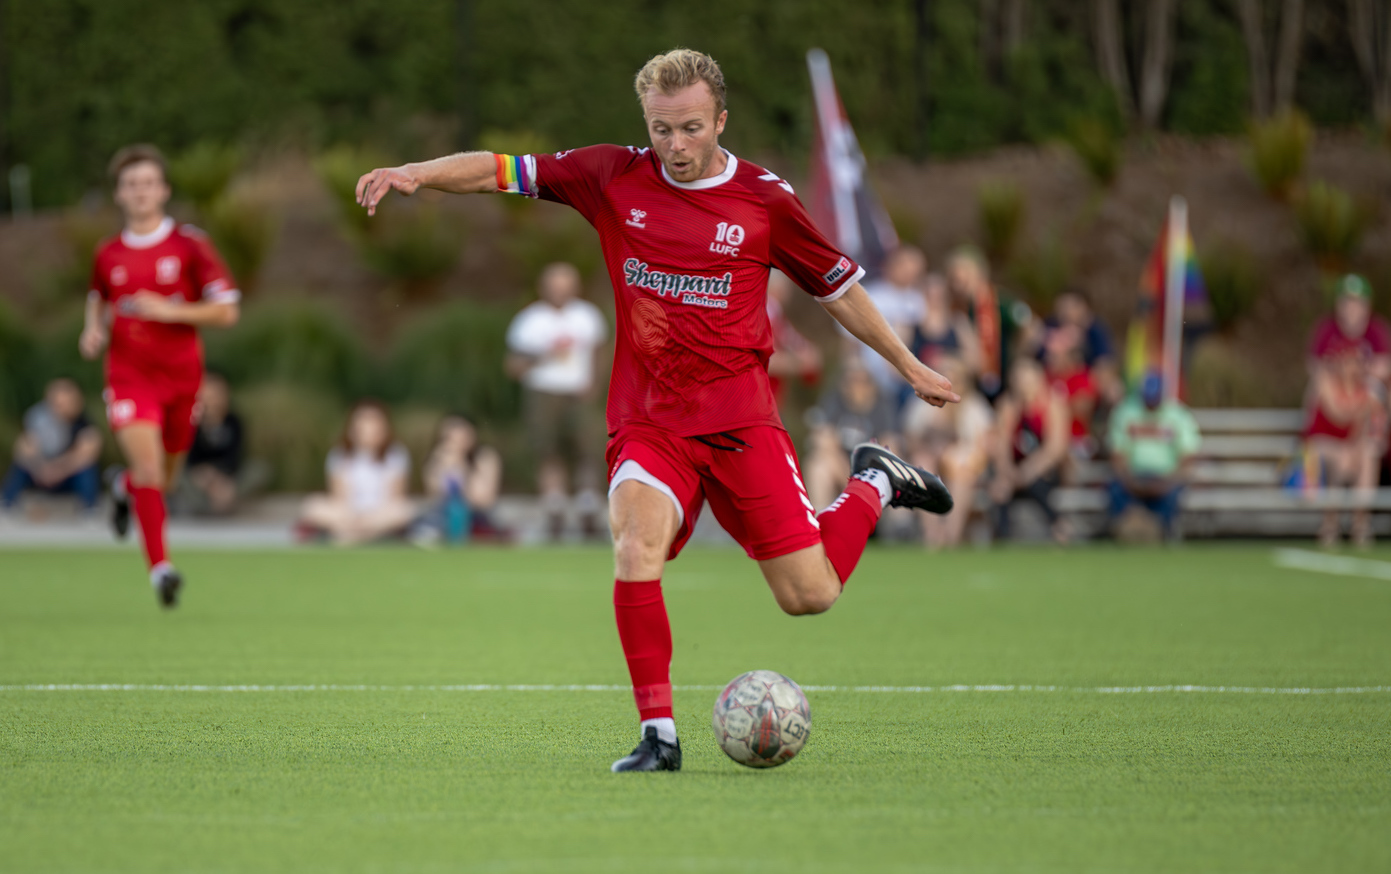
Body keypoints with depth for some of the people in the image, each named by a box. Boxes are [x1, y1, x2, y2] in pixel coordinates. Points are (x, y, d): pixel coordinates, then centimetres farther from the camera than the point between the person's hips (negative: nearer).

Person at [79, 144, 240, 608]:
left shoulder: (190, 245, -4)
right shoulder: (107, 255, 5)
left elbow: (226, 312, -6)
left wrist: (169, 311, -17)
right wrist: (93, 331, 4)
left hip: (180, 374, 0)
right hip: (129, 374, 0)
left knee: (162, 478, 14)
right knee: (148, 467, -20)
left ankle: (125, 487, 50)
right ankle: (160, 565, -19)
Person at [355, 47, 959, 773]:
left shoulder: (763, 200, -1)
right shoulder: (614, 178, 1)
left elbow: (837, 286, 11)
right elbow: (499, 170, 1)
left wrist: (908, 366, 18)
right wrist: (415, 173, -15)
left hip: (740, 420, -1)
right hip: (647, 420, 1)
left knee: (810, 596, -3)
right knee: (635, 547, -28)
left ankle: (873, 485, 29)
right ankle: (658, 734, -17)